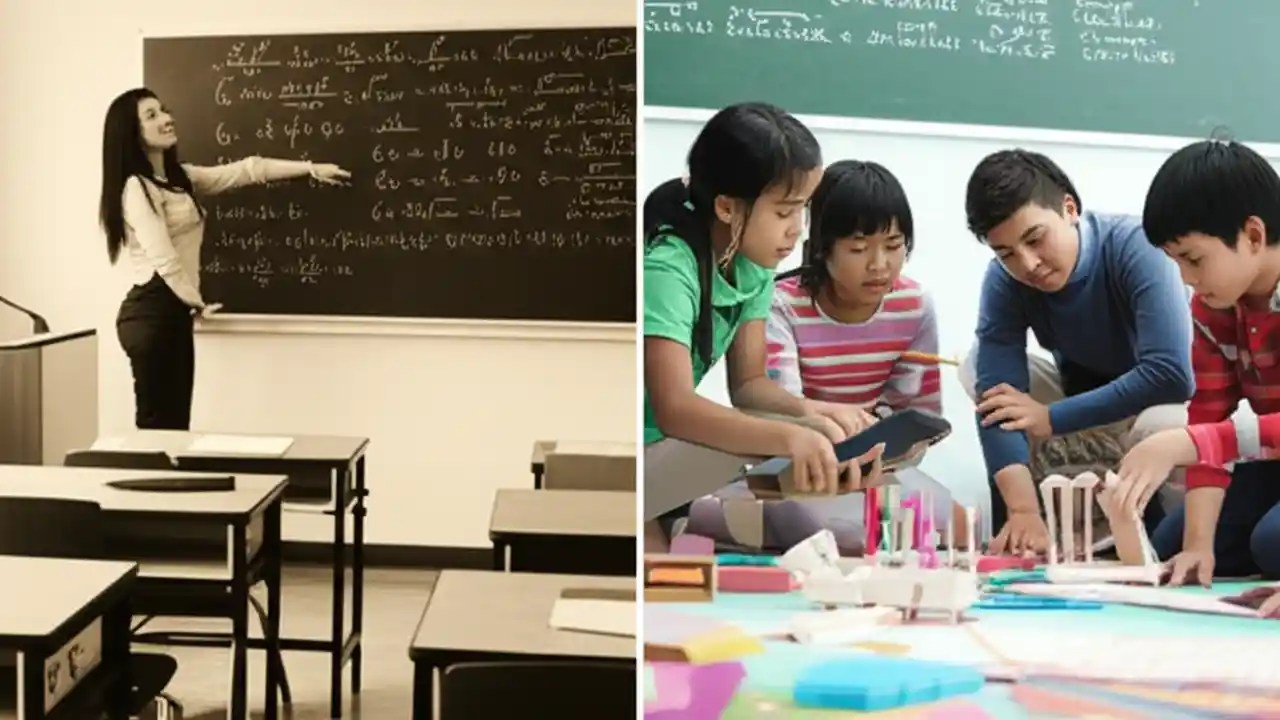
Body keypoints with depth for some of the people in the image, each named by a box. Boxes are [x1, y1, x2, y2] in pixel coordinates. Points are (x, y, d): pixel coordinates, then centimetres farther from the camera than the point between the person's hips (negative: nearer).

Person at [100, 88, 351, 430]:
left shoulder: (181, 177, 16)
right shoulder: (136, 188, -11)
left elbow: (245, 170, 14)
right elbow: (164, 260, -16)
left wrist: (312, 169, 10)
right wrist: (198, 303, -4)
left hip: (173, 312, 9)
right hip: (151, 313, -9)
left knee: (175, 425, 8)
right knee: (158, 426, -6)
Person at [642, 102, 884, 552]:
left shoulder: (753, 265, -2)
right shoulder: (665, 270, -24)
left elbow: (748, 383, 2)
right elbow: (673, 408, -34)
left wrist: (808, 411, -19)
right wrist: (790, 435, -46)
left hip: (666, 447, 8)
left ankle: (657, 523, -6)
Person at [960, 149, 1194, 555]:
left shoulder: (1136, 248, -29)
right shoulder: (1003, 279, -19)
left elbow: (1171, 375, -38)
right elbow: (996, 394, -30)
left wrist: (1051, 419, -32)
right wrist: (1023, 511, -43)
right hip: (1086, 403, 4)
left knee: (1161, 429, -38)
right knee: (980, 368, -20)